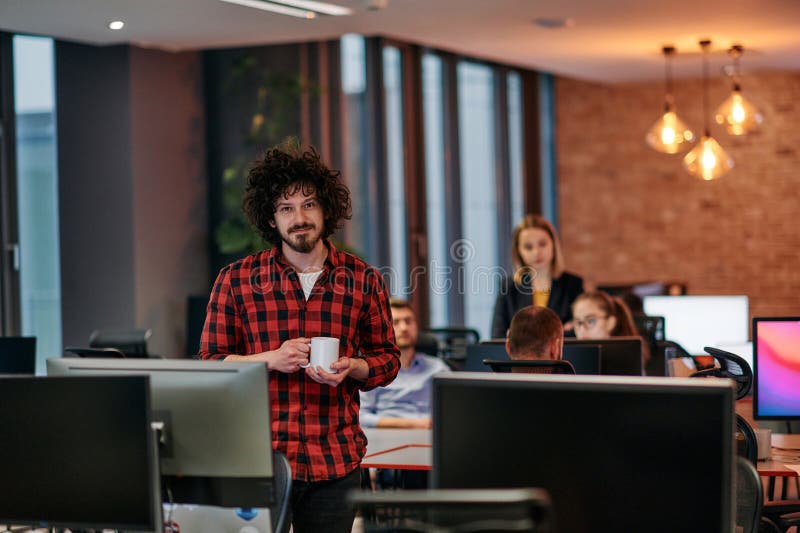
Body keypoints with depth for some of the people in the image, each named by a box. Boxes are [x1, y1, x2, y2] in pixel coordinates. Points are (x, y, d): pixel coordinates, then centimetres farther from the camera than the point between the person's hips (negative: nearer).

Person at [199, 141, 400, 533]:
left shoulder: (363, 280, 4)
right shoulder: (235, 281, 1)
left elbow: (387, 357, 12)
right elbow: (210, 364, 4)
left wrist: (350, 367, -10)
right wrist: (271, 359, -13)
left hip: (336, 462, 1)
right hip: (259, 457, -1)